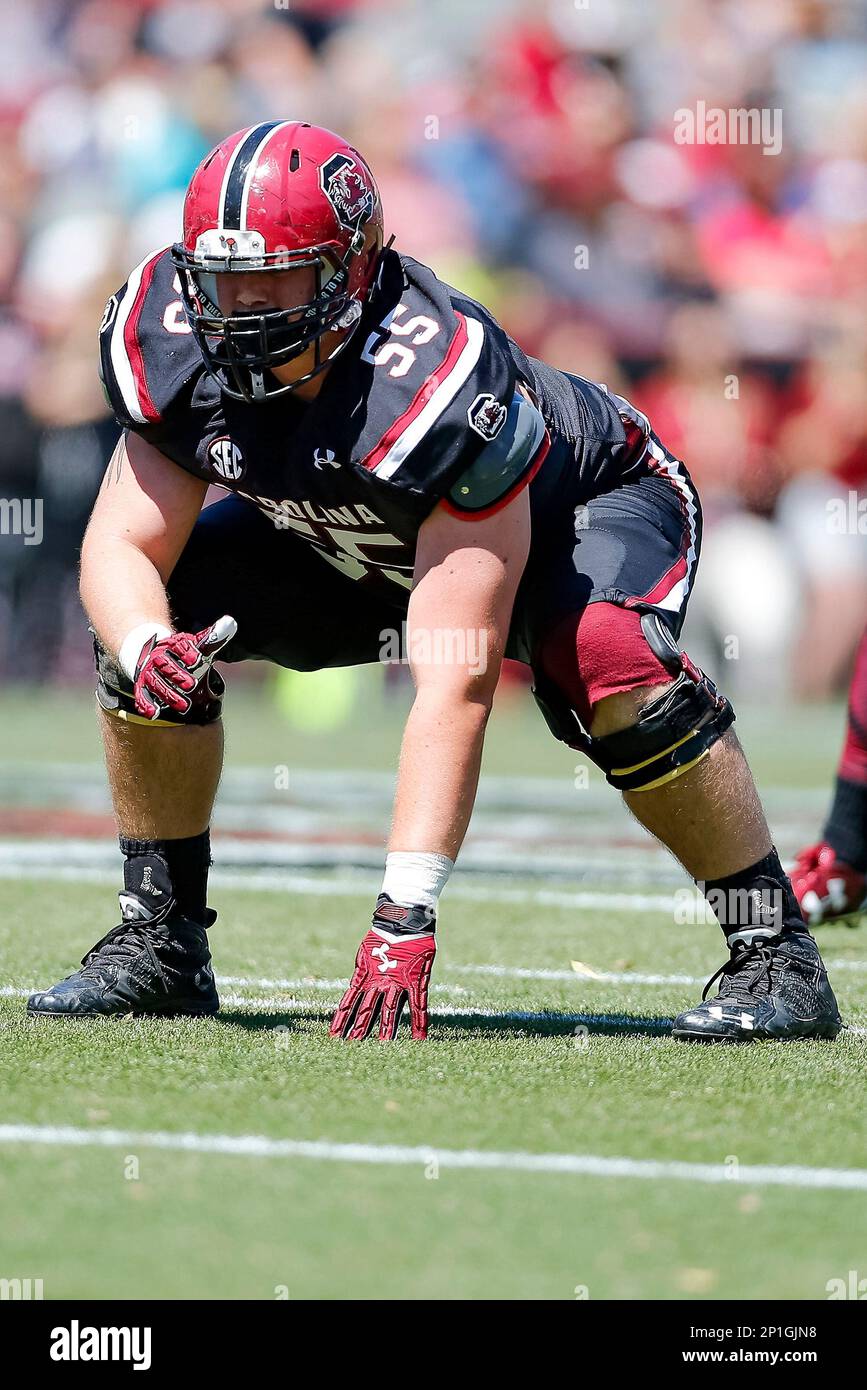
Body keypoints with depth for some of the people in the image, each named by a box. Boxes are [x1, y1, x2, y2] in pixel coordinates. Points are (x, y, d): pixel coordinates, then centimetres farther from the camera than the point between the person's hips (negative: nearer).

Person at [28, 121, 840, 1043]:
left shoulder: (438, 386, -42)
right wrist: (145, 653, -44)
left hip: (589, 504, -6)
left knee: (604, 667, -37)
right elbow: (122, 544, -18)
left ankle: (776, 950, -20)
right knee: (141, 624, -12)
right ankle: (161, 940, 3)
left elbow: (457, 683, -43)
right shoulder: (170, 346, -25)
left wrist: (404, 918, -48)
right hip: (361, 547, 6)